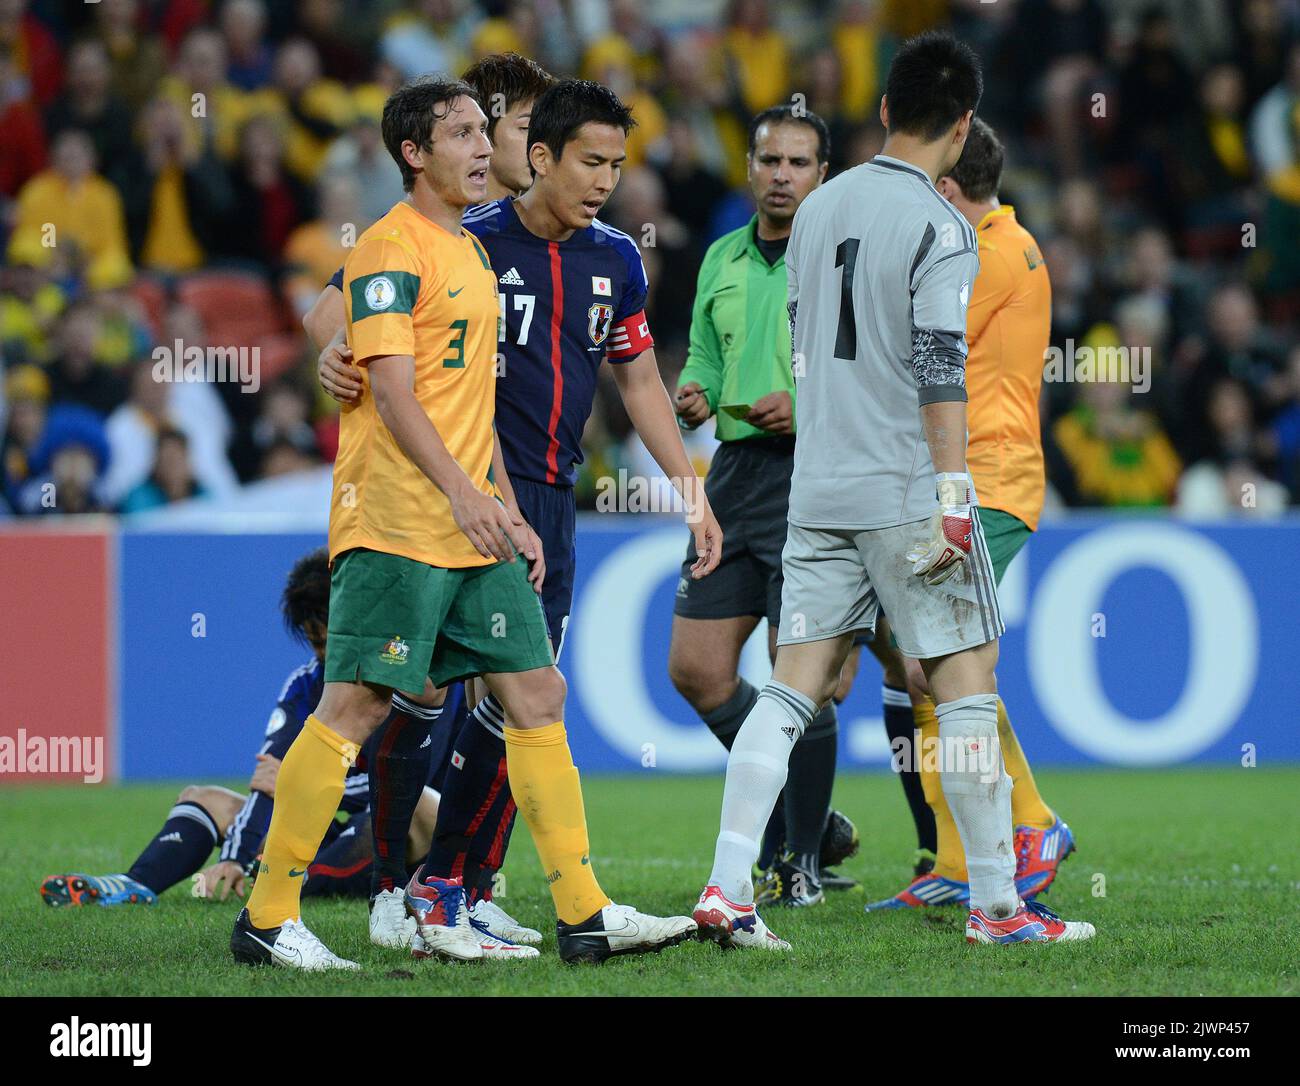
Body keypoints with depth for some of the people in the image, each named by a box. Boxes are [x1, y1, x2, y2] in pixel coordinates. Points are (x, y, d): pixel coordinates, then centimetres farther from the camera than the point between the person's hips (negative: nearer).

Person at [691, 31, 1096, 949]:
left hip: (817, 488, 6)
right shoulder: (939, 227, -10)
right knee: (967, 683, 1)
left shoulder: (820, 207, 12)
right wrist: (952, 498, -18)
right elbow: (941, 370, -17)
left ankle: (726, 889, -6)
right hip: (907, 490, -6)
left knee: (794, 688, 4)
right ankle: (996, 906, 4)